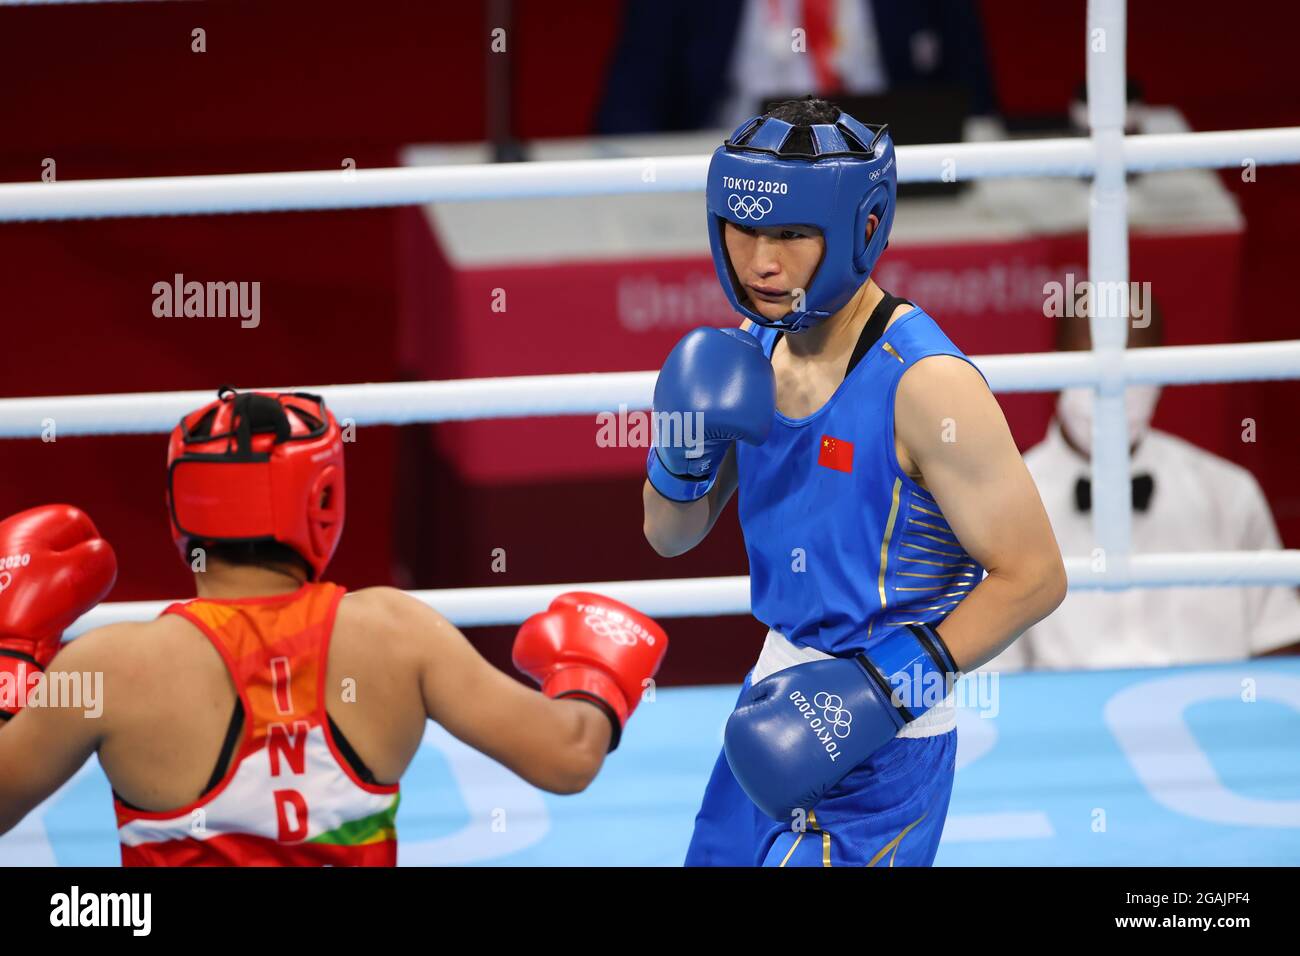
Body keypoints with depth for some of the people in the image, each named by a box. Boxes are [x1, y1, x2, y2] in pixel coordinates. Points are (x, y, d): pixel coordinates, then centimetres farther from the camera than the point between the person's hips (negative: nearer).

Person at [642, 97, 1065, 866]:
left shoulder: (925, 383, -21)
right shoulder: (751, 349, 1)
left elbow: (1032, 578, -19)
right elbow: (671, 536, 11)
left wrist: (880, 687, -23)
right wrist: (685, 453, -10)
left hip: (877, 744, -7)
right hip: (779, 700, 7)